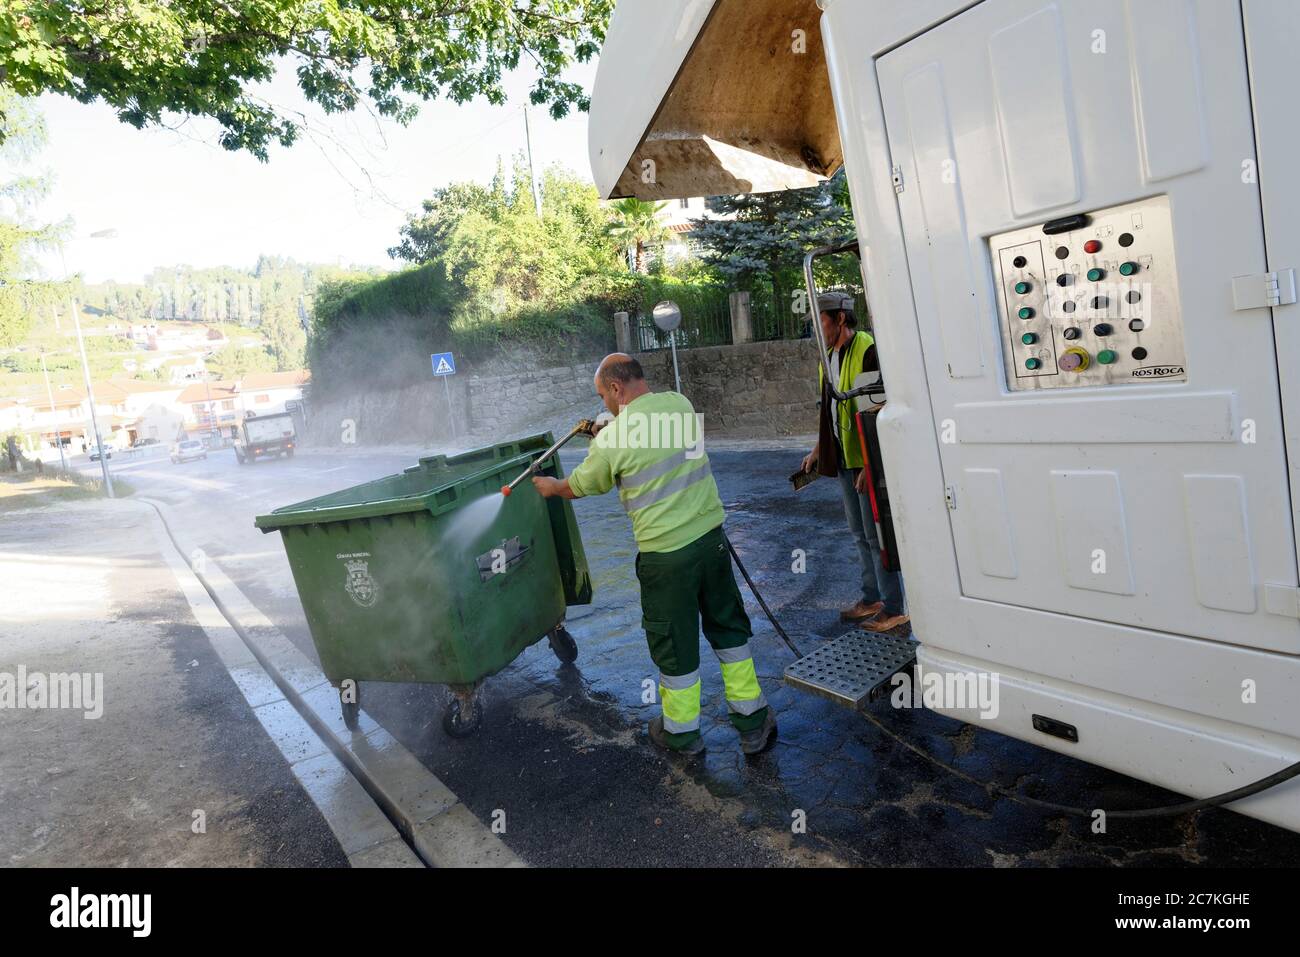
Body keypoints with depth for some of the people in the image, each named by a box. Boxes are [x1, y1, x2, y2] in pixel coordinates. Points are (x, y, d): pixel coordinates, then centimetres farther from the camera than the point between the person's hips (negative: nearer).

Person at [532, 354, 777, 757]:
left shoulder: (611, 439, -13)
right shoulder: (680, 403, 3)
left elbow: (579, 487, 5)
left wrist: (550, 486, 26)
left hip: (665, 552, -5)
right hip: (710, 534, 5)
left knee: (674, 644, 12)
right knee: (728, 628, 18)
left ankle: (682, 732, 30)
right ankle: (753, 722, 29)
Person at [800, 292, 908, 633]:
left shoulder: (867, 351, -16)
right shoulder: (829, 358, 14)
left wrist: (870, 465, -23)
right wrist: (817, 451, 21)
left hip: (868, 460, -9)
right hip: (844, 459, 9)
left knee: (876, 532, -3)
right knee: (859, 532, 16)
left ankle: (894, 608, 8)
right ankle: (872, 598, 29)